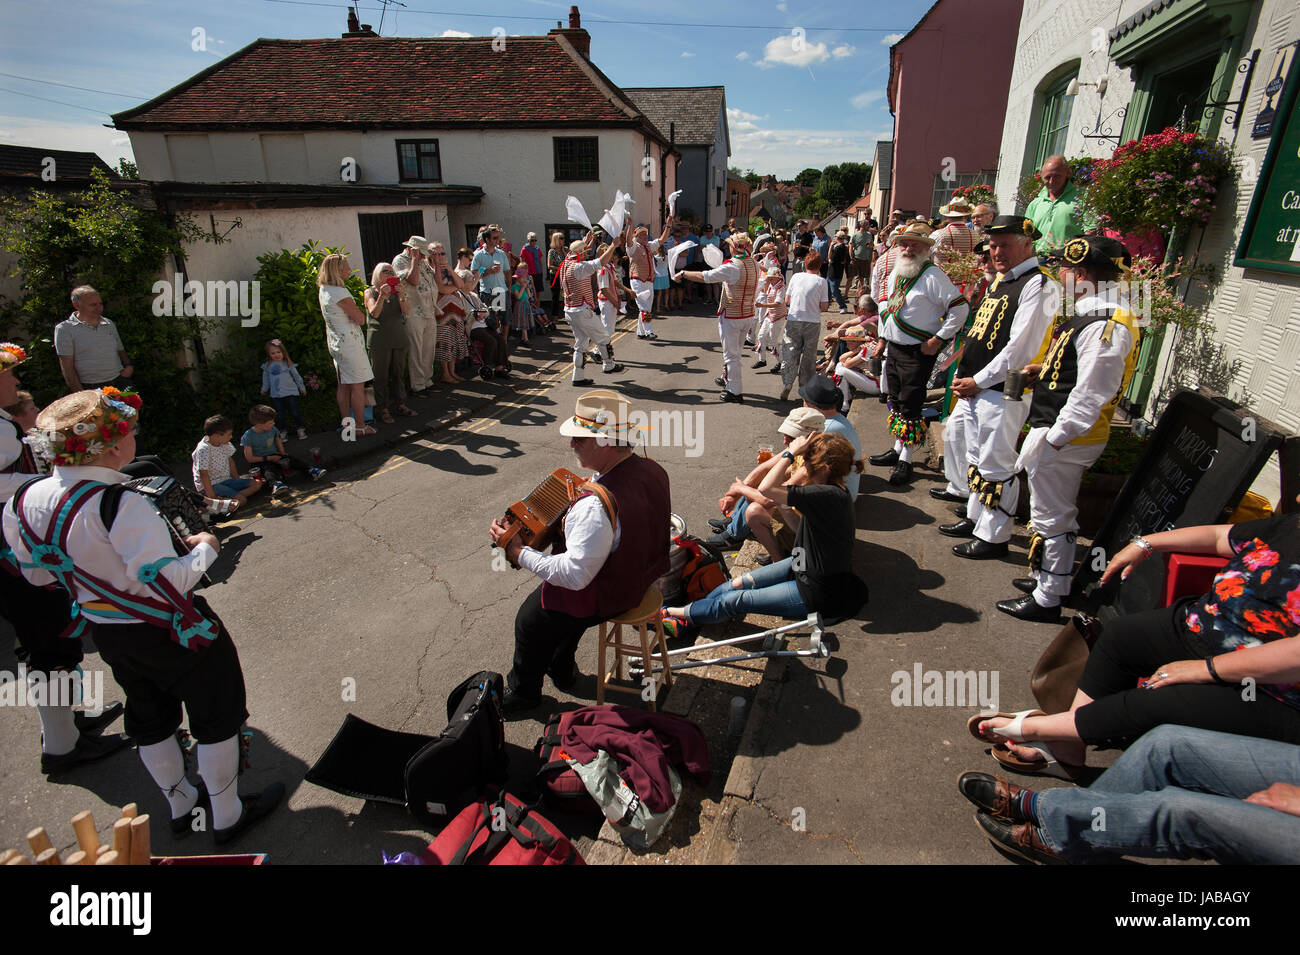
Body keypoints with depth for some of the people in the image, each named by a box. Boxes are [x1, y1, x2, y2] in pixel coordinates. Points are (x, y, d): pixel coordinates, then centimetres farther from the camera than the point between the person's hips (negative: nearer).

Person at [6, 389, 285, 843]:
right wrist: (204, 548, -16)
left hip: (105, 632, 8)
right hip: (172, 633, -8)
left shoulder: (28, 500, -6)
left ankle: (180, 805, 45)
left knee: (149, 720, 25)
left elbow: (37, 571, 8)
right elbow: (167, 580, -33)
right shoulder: (119, 504, -31)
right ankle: (227, 815, 27)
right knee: (217, 716, 12)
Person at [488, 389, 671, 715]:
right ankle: (562, 670, 53)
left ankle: (523, 690, 44)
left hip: (604, 597, -8)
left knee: (530, 620, 17)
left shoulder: (596, 506, -38)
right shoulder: (653, 470, -12)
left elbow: (574, 575, -32)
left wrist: (517, 551, -23)